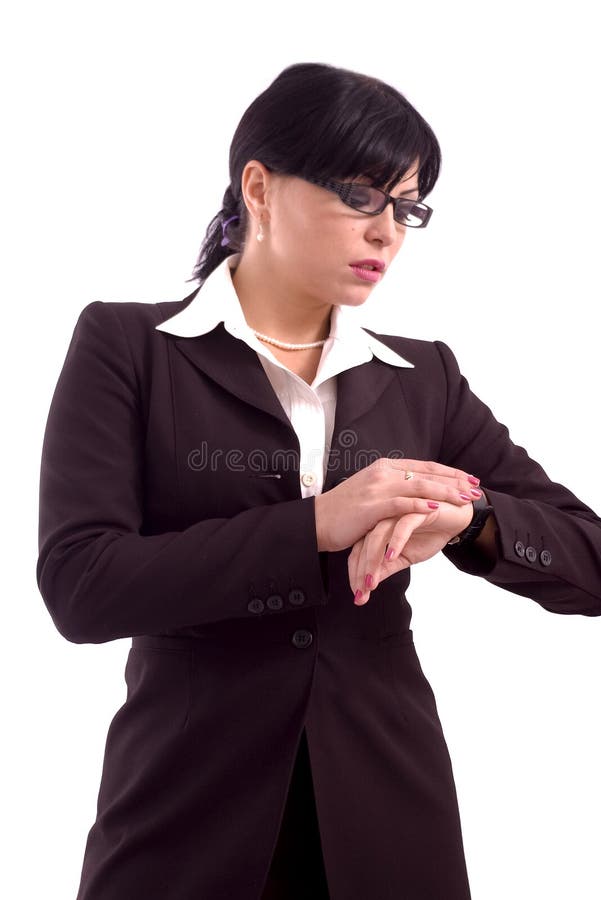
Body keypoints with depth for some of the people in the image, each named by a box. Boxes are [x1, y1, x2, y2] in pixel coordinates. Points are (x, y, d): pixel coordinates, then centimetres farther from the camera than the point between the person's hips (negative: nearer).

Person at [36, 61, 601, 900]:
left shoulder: (424, 378, 6)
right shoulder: (126, 346, -3)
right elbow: (80, 585, -14)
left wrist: (466, 517, -17)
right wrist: (316, 526, -23)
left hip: (388, 815, 3)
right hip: (189, 816, -3)